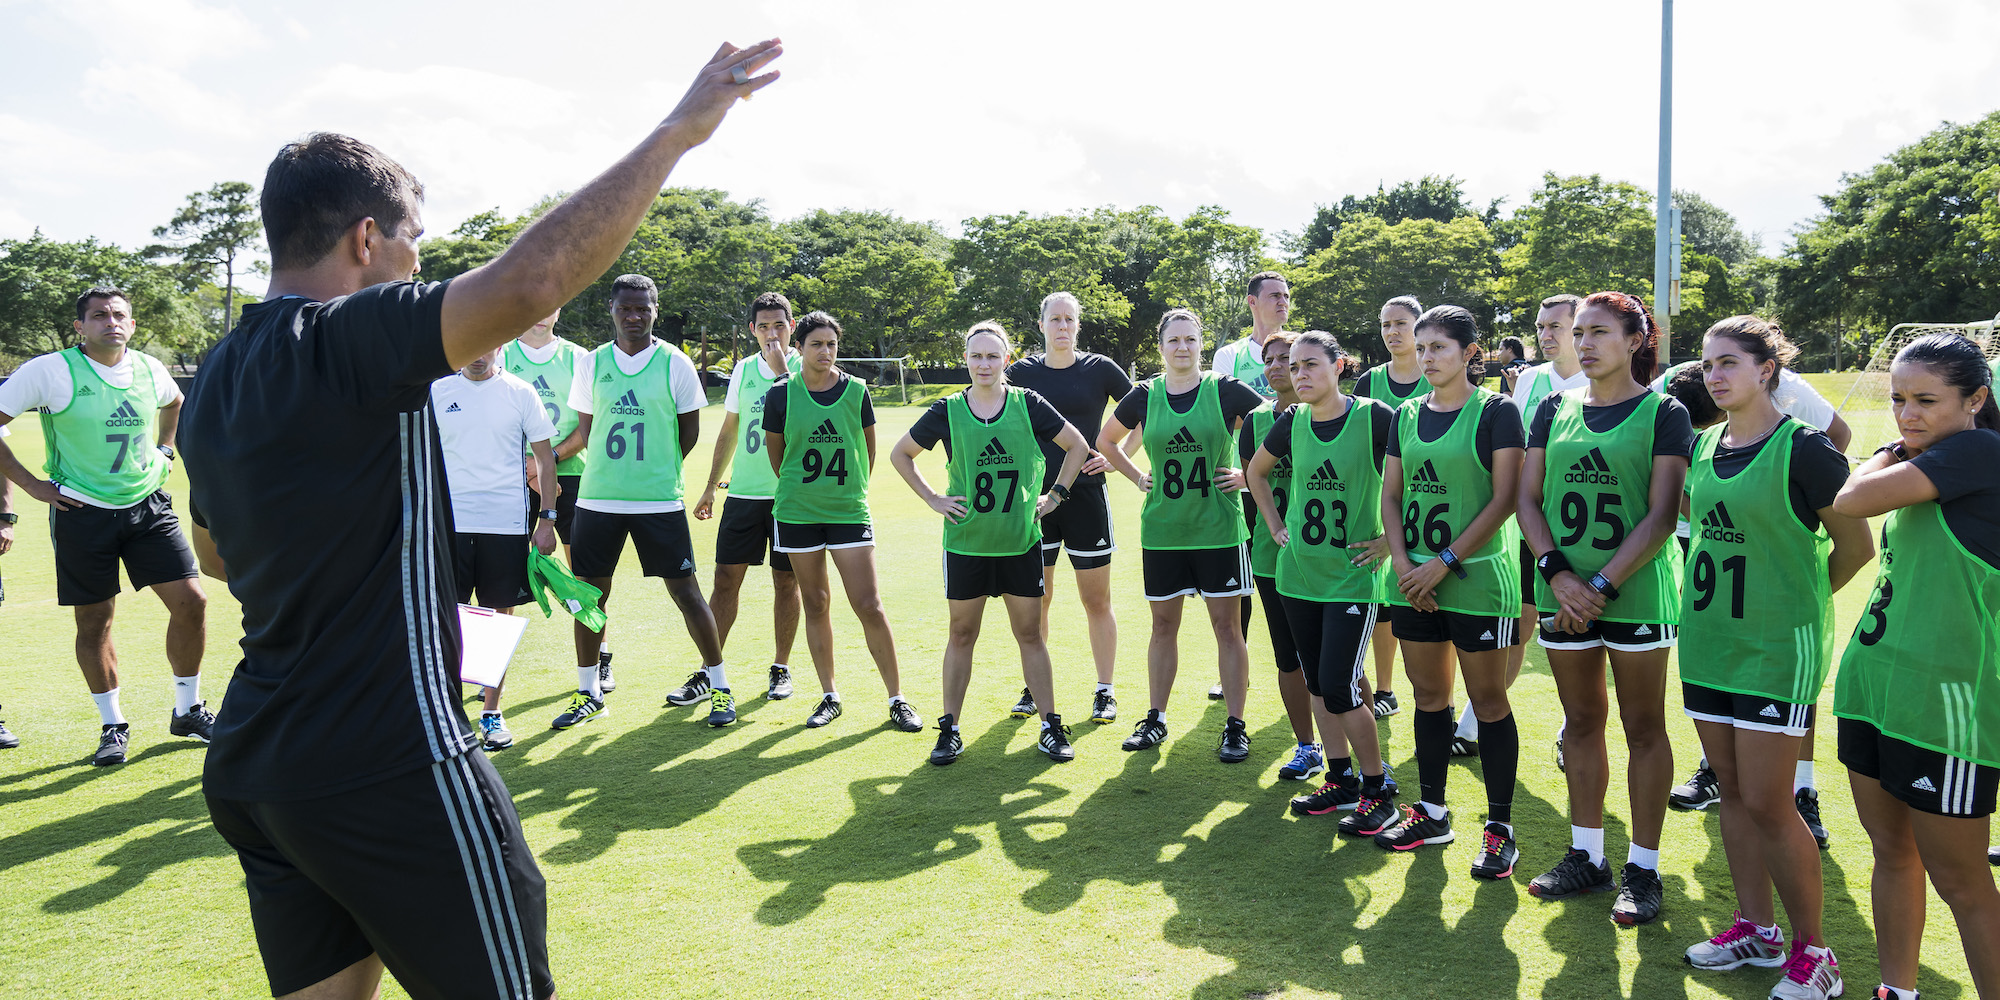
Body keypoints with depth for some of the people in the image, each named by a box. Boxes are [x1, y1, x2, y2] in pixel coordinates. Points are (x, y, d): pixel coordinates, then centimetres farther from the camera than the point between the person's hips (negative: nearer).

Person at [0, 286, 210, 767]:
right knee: (94, 622, 5)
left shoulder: (150, 370, 4)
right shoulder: (50, 371, -10)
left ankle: (188, 711, 13)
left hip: (148, 506, 3)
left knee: (191, 601, -4)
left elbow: (175, 403, 27)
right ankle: (113, 726, 21)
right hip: (82, 512, -3)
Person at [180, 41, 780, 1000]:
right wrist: (678, 130, -24)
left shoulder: (215, 380, 11)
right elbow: (528, 282, -30)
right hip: (386, 768, -9)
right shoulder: (347, 339, -16)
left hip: (251, 766, 9)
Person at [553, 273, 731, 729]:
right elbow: (585, 430, 16)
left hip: (660, 502, -3)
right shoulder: (591, 364, 6)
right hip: (597, 499, 3)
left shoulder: (675, 364, 0)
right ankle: (588, 692, 21)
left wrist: (660, 470, 2)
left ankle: (717, 683, 14)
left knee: (685, 590, 0)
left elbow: (690, 429, 5)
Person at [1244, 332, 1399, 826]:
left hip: (1353, 576, -5)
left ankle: (1378, 789, 10)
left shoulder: (1374, 417, -12)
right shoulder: (1291, 423, 3)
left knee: (1340, 688, -8)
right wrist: (1275, 527, 14)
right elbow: (1256, 471, 22)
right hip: (1298, 572, 6)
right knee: (1317, 682, 12)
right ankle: (1342, 781, 27)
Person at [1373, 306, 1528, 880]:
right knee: (1428, 694, 13)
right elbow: (1392, 496, 11)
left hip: (1477, 579, -5)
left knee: (1488, 700, 1)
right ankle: (1432, 813, 25)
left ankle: (1500, 828, 11)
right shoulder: (1407, 416, 11)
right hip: (1413, 581, 5)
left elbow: (1505, 500, -11)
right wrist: (1402, 562, -4)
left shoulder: (1495, 412, -5)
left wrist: (1444, 563, -14)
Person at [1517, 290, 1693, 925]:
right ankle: (1586, 856, 24)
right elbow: (1527, 499, 5)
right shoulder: (1554, 410, 9)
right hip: (1563, 593, 4)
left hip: (1636, 593, -4)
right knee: (1581, 723, 12)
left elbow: (1662, 515, -10)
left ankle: (1642, 870, 14)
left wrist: (1604, 584, -16)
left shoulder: (1663, 413, -3)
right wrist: (1556, 571, -9)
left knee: (1643, 729, 5)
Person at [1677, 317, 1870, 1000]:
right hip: (1708, 638, 7)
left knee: (1767, 803, -4)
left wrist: (1794, 601, 4)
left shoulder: (1802, 449, -13)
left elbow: (1855, 546, -6)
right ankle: (1756, 930, 27)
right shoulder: (1705, 446, 6)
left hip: (1776, 648, -6)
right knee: (1732, 790, 13)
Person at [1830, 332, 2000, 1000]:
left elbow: (1852, 500, -17)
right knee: (1891, 851, 17)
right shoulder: (1918, 463, 14)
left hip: (1943, 701, -9)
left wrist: (1886, 460, -2)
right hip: (1870, 683, 9)